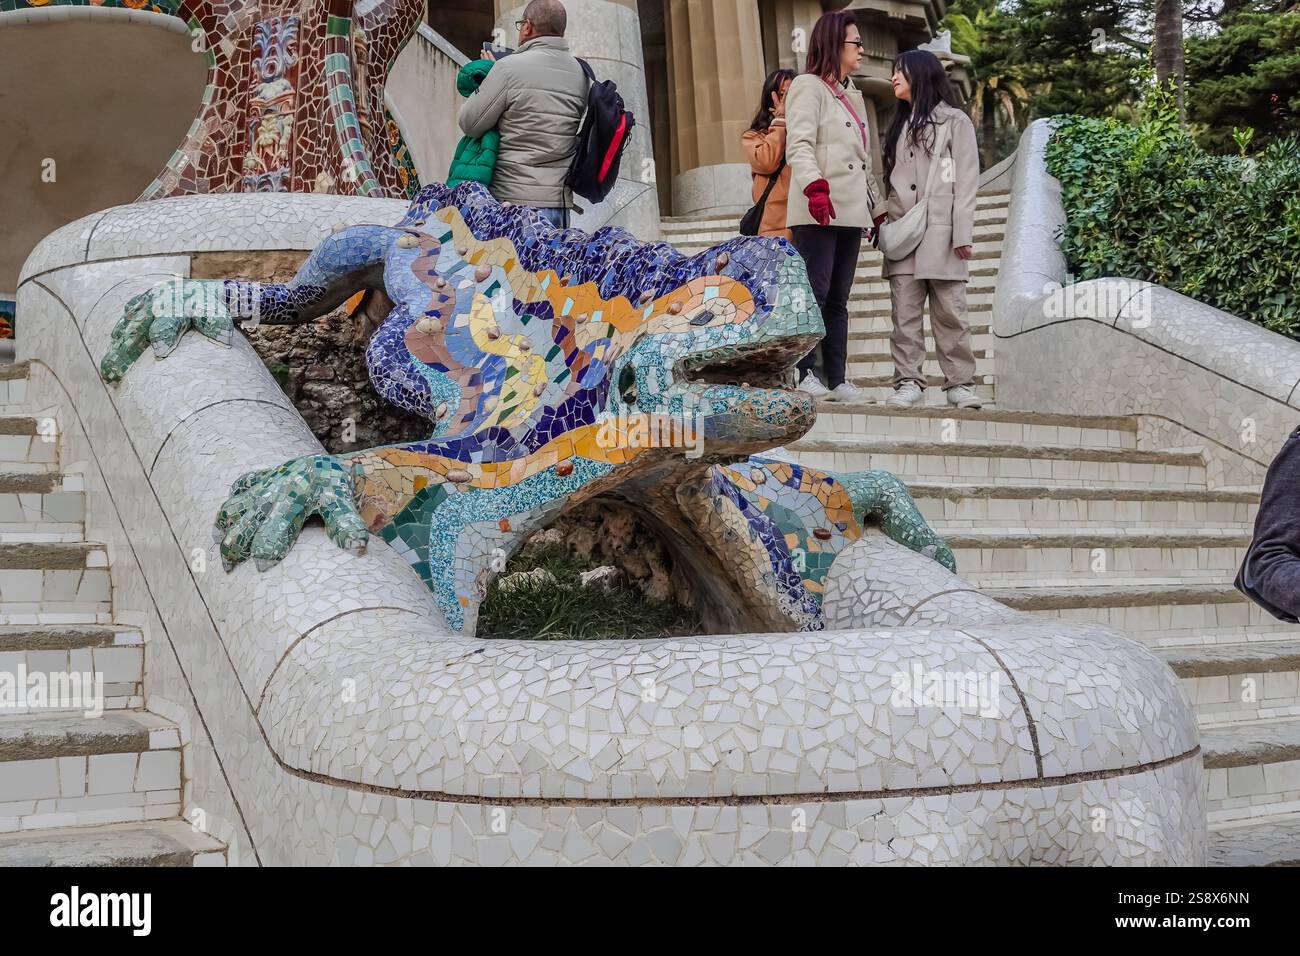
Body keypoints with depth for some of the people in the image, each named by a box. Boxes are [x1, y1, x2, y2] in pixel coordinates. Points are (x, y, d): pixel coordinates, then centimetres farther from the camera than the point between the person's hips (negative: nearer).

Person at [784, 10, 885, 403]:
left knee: (838, 299, 6)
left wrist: (877, 208, 25)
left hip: (850, 211, 8)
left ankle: (836, 380, 6)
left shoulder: (851, 95, 25)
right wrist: (815, 187, -31)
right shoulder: (808, 87, -1)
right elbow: (799, 145, -15)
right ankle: (803, 373, -9)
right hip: (818, 212, -8)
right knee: (816, 293, -12)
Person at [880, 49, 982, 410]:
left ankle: (960, 383, 2)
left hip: (941, 233, -5)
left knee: (949, 312, -3)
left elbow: (966, 180, -2)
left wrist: (962, 234, -11)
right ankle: (909, 382, 0)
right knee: (904, 313, -1)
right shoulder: (900, 125, 23)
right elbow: (892, 180, 17)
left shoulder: (955, 121, 6)